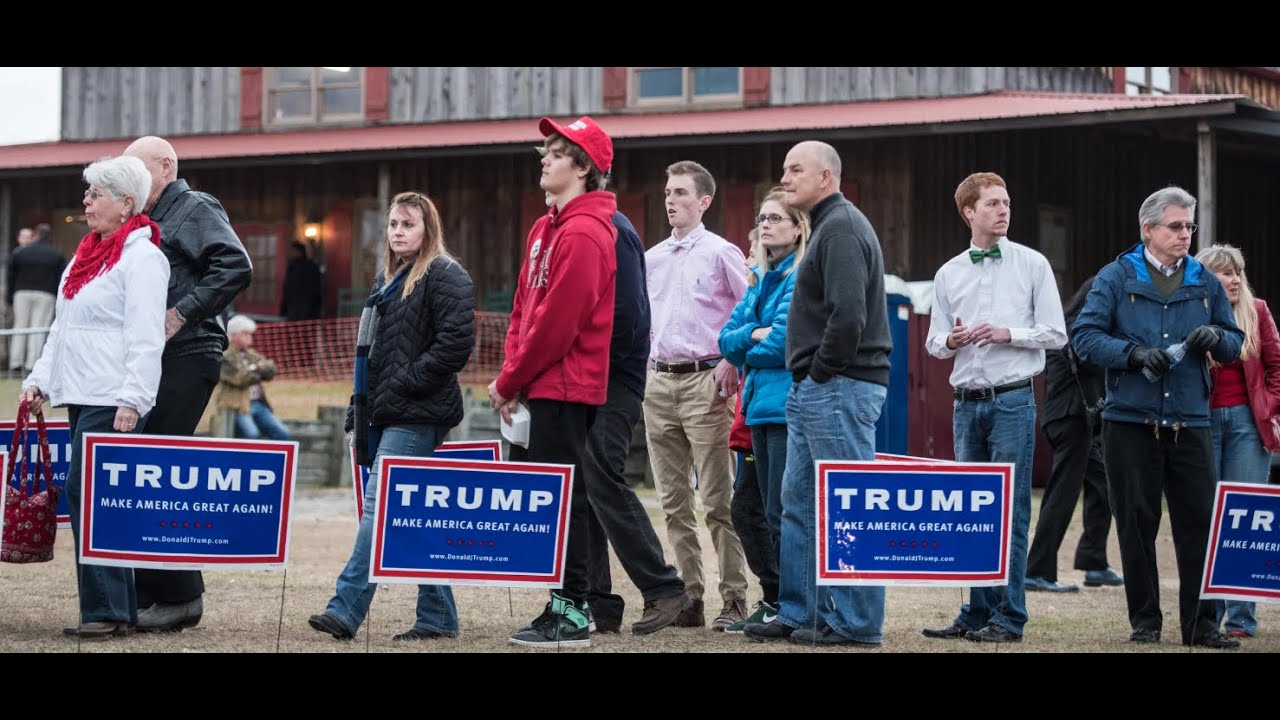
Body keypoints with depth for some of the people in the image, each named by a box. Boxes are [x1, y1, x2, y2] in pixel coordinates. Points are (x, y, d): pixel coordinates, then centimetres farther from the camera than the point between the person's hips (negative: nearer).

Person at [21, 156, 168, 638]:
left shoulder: (142, 257, -10)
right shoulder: (89, 254, 19)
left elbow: (145, 339, -16)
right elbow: (62, 326, 24)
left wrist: (132, 401, -22)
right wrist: (41, 379, 17)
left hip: (113, 401, -9)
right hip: (80, 397, 9)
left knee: (88, 494, -12)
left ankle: (105, 610, -10)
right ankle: (118, 609, 11)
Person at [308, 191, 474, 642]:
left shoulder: (445, 277, -6)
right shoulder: (387, 279, 21)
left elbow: (456, 343, -16)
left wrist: (405, 383, -15)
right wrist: (358, 411, 19)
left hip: (416, 416, -9)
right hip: (382, 415, 9)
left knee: (380, 506, -14)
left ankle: (346, 609, -17)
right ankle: (437, 616, 12)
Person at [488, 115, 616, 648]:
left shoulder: (584, 234, -15)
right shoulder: (546, 229, 16)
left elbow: (557, 321, -19)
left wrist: (509, 382, -12)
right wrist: (512, 376, 5)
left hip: (564, 389, -10)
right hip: (538, 387, 10)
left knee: (561, 499, -6)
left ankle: (571, 616, -1)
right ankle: (565, 606, 18)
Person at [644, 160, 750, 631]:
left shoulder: (722, 253, -1)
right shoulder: (651, 259, 15)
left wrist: (732, 366, -9)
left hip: (704, 383, -6)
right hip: (659, 383, 6)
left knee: (717, 500, -7)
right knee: (674, 503, 7)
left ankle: (734, 599, -4)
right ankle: (687, 597, 11)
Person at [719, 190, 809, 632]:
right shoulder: (760, 279, 18)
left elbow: (784, 341, -16)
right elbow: (727, 339, 13)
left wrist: (746, 350, 1)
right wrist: (755, 335, -6)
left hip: (790, 408, -8)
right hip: (761, 408, 8)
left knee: (783, 514, -8)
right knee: (772, 513, 11)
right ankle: (775, 602, 16)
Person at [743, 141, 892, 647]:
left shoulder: (841, 228, -12)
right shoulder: (829, 226, 20)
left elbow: (848, 315, -23)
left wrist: (822, 373, -15)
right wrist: (807, 378, 14)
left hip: (839, 389, -11)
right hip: (814, 391, 11)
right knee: (799, 504, 12)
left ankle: (855, 623, -2)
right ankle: (799, 615, 17)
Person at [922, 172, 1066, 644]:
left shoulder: (1032, 265, 1)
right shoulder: (949, 274, 10)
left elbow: (1055, 334, -1)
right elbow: (934, 342, 13)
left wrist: (1008, 334, -14)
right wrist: (950, 341, -9)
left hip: (1013, 399, -4)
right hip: (967, 401, 4)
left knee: (1010, 511, -5)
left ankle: (1009, 617, -2)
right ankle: (977, 612, 14)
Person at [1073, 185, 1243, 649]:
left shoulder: (1205, 283, 12)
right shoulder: (1116, 277, 3)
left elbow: (1235, 344, 15)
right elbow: (1084, 337, -4)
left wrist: (1216, 338, -8)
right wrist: (1134, 354, -18)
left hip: (1190, 423, 2)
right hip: (1130, 420, -2)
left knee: (1200, 522, -3)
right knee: (1137, 524, 3)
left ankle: (1201, 623, 3)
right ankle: (1145, 621, 12)